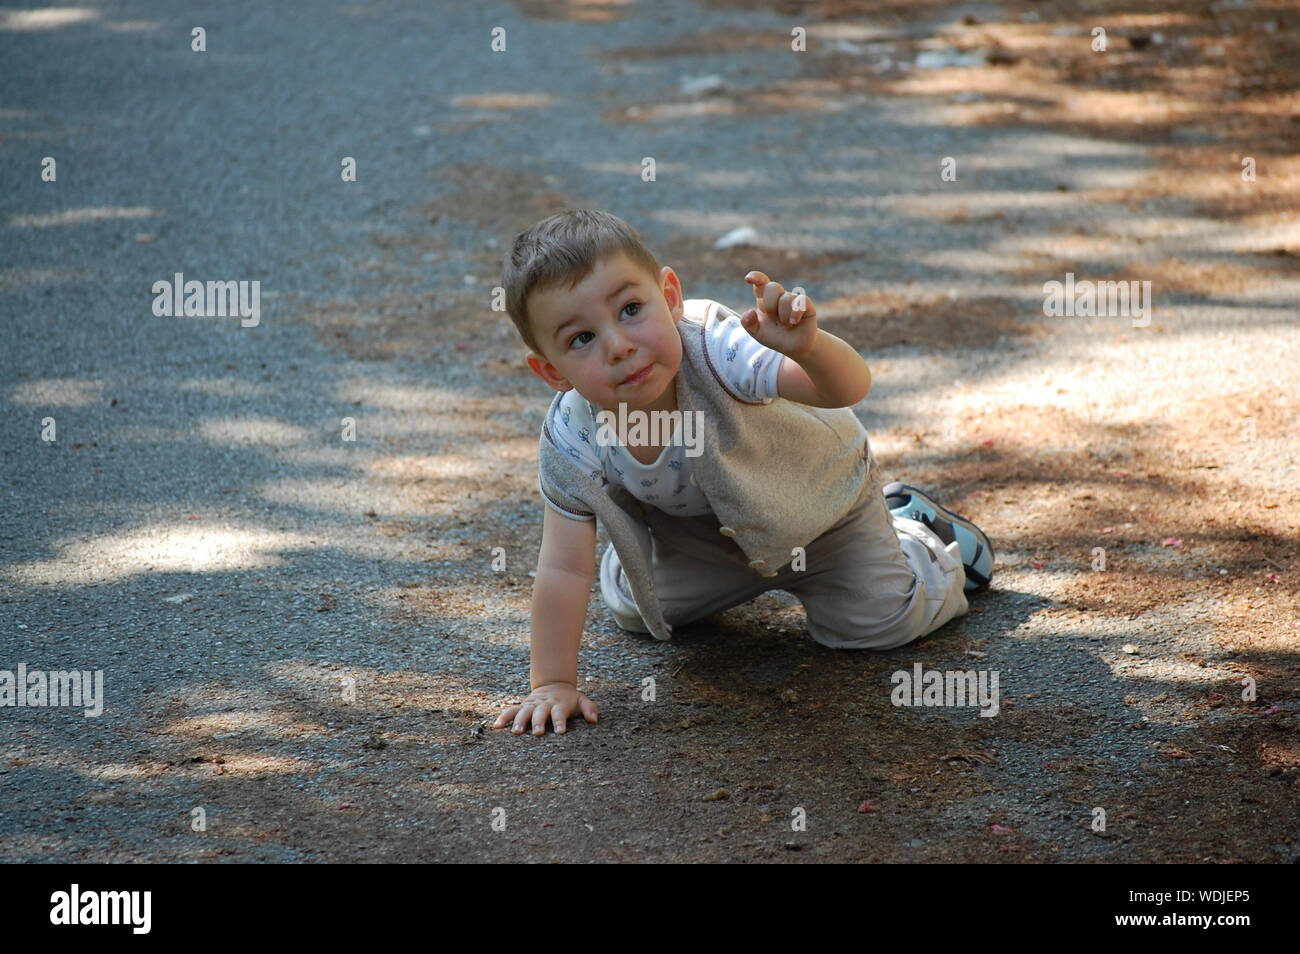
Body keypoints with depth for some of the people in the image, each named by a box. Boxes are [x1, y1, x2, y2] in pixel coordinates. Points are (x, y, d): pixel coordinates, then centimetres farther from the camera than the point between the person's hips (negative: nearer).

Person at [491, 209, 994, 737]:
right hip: (700, 527, 3)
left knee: (878, 620, -6)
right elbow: (564, 570, -25)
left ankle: (907, 527, 27)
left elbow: (849, 387, -56)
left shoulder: (711, 348, -44)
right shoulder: (571, 440, -34)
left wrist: (807, 346, -78)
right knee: (632, 607, 14)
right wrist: (552, 684, -26)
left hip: (819, 490, -3)